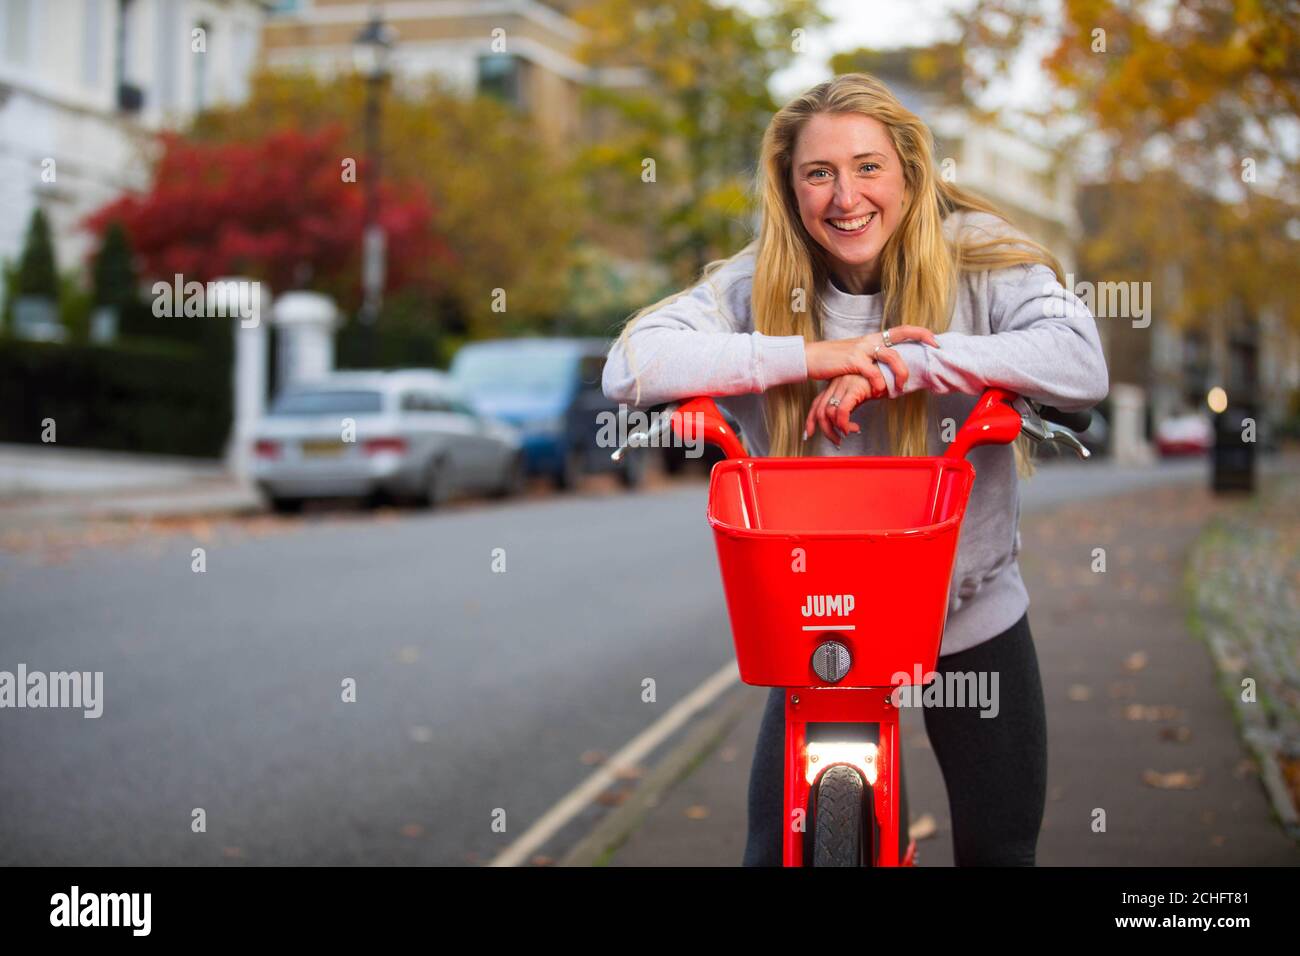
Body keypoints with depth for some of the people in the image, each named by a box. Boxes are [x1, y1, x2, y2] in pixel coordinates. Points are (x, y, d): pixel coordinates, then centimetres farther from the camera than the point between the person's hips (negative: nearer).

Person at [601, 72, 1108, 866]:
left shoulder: (976, 257, -11)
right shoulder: (758, 284, -10)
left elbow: (1081, 365, -26)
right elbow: (631, 366, -23)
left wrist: (897, 364, -31)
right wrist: (814, 356, -29)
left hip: (974, 615, 0)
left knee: (1000, 851, 11)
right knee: (776, 850, -1)